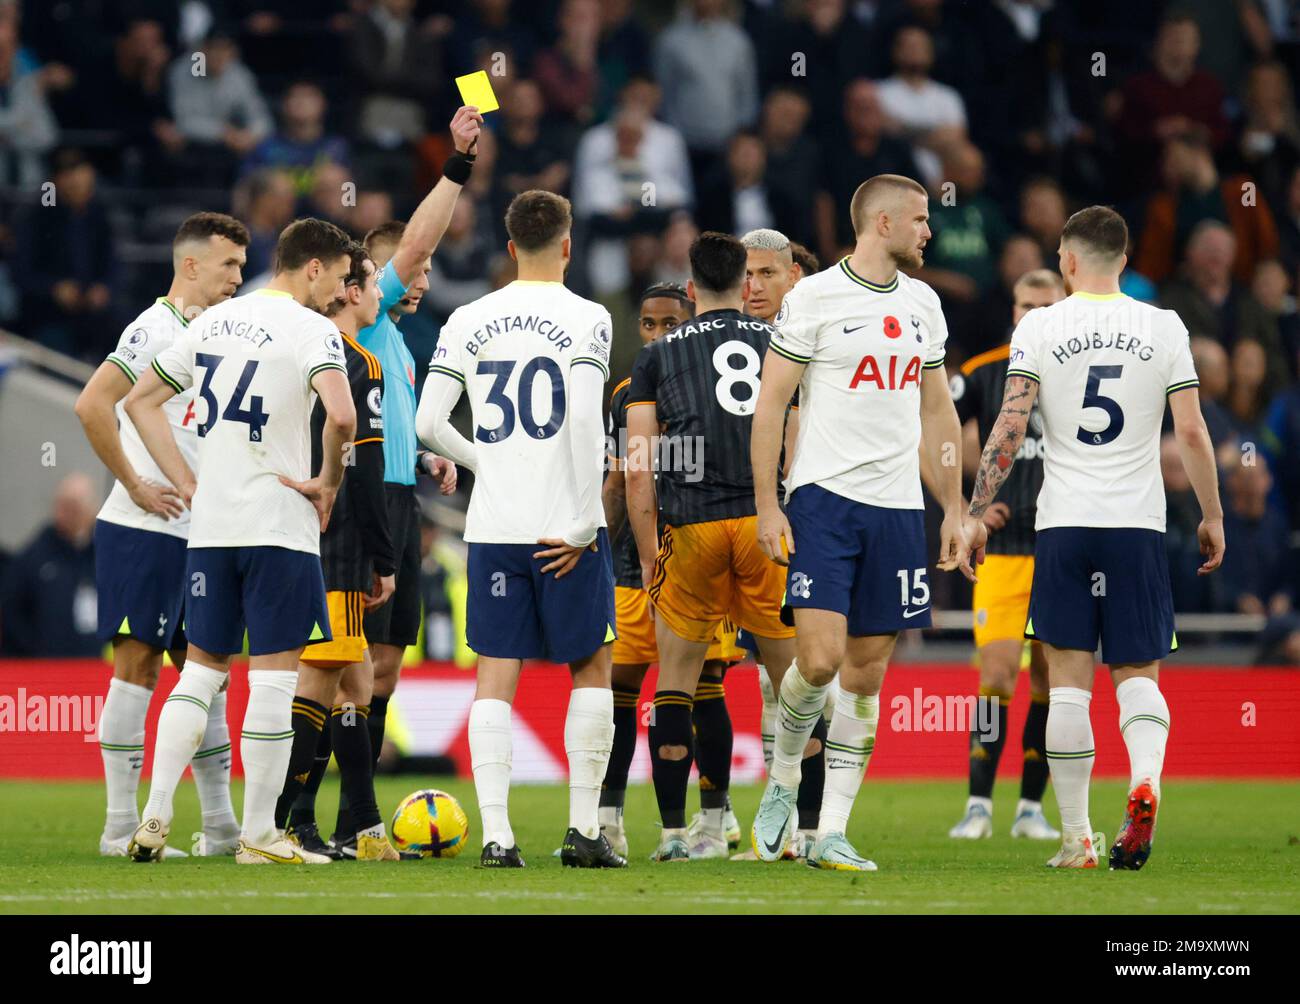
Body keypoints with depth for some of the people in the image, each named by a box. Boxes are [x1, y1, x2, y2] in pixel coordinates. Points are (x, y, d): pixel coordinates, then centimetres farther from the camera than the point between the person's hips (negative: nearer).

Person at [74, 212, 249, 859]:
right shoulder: (155, 329, -10)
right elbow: (91, 405, -21)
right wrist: (135, 484, -17)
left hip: (200, 533, 9)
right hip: (144, 531, -9)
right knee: (138, 662, -7)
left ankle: (220, 828, 13)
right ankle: (121, 826, -5)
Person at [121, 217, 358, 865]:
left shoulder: (214, 321, 12)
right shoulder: (310, 329, -9)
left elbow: (140, 402, 18)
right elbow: (341, 415, -26)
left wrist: (187, 485, 15)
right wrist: (328, 481, -9)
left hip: (209, 524, 6)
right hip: (280, 527, -6)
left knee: (202, 668, 13)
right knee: (274, 676, 0)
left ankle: (154, 817, 3)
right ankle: (258, 836, 2)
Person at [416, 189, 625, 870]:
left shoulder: (468, 321, 5)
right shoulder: (586, 318, -5)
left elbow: (428, 424, 1)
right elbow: (584, 419, -16)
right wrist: (583, 525, -11)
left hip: (493, 527, 2)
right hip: (566, 526, -2)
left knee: (495, 678, 4)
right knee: (590, 667, 11)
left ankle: (496, 835, -5)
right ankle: (583, 828, 7)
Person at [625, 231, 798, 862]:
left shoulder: (657, 356, 15)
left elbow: (638, 471, 8)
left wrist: (648, 556, 14)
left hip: (693, 527, 0)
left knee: (675, 682, 11)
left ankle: (673, 831, 7)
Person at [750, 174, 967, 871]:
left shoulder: (922, 304, 13)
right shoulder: (814, 298, -5)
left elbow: (937, 414, 20)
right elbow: (771, 404, -4)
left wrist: (954, 510, 15)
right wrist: (767, 507, -9)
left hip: (896, 506, 5)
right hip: (823, 499, -5)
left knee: (867, 672, 3)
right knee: (820, 659, -16)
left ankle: (831, 833, 6)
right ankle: (781, 782, 11)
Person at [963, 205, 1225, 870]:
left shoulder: (1039, 327, -1)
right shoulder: (1164, 328, 2)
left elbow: (1009, 428, -7)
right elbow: (1191, 432, 1)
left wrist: (975, 512, -2)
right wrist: (1212, 516, 12)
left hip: (1063, 523, -1)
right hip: (1139, 524, 1)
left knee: (1068, 683, 3)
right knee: (1137, 673, 7)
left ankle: (1078, 839, 1)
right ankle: (1145, 781, -23)